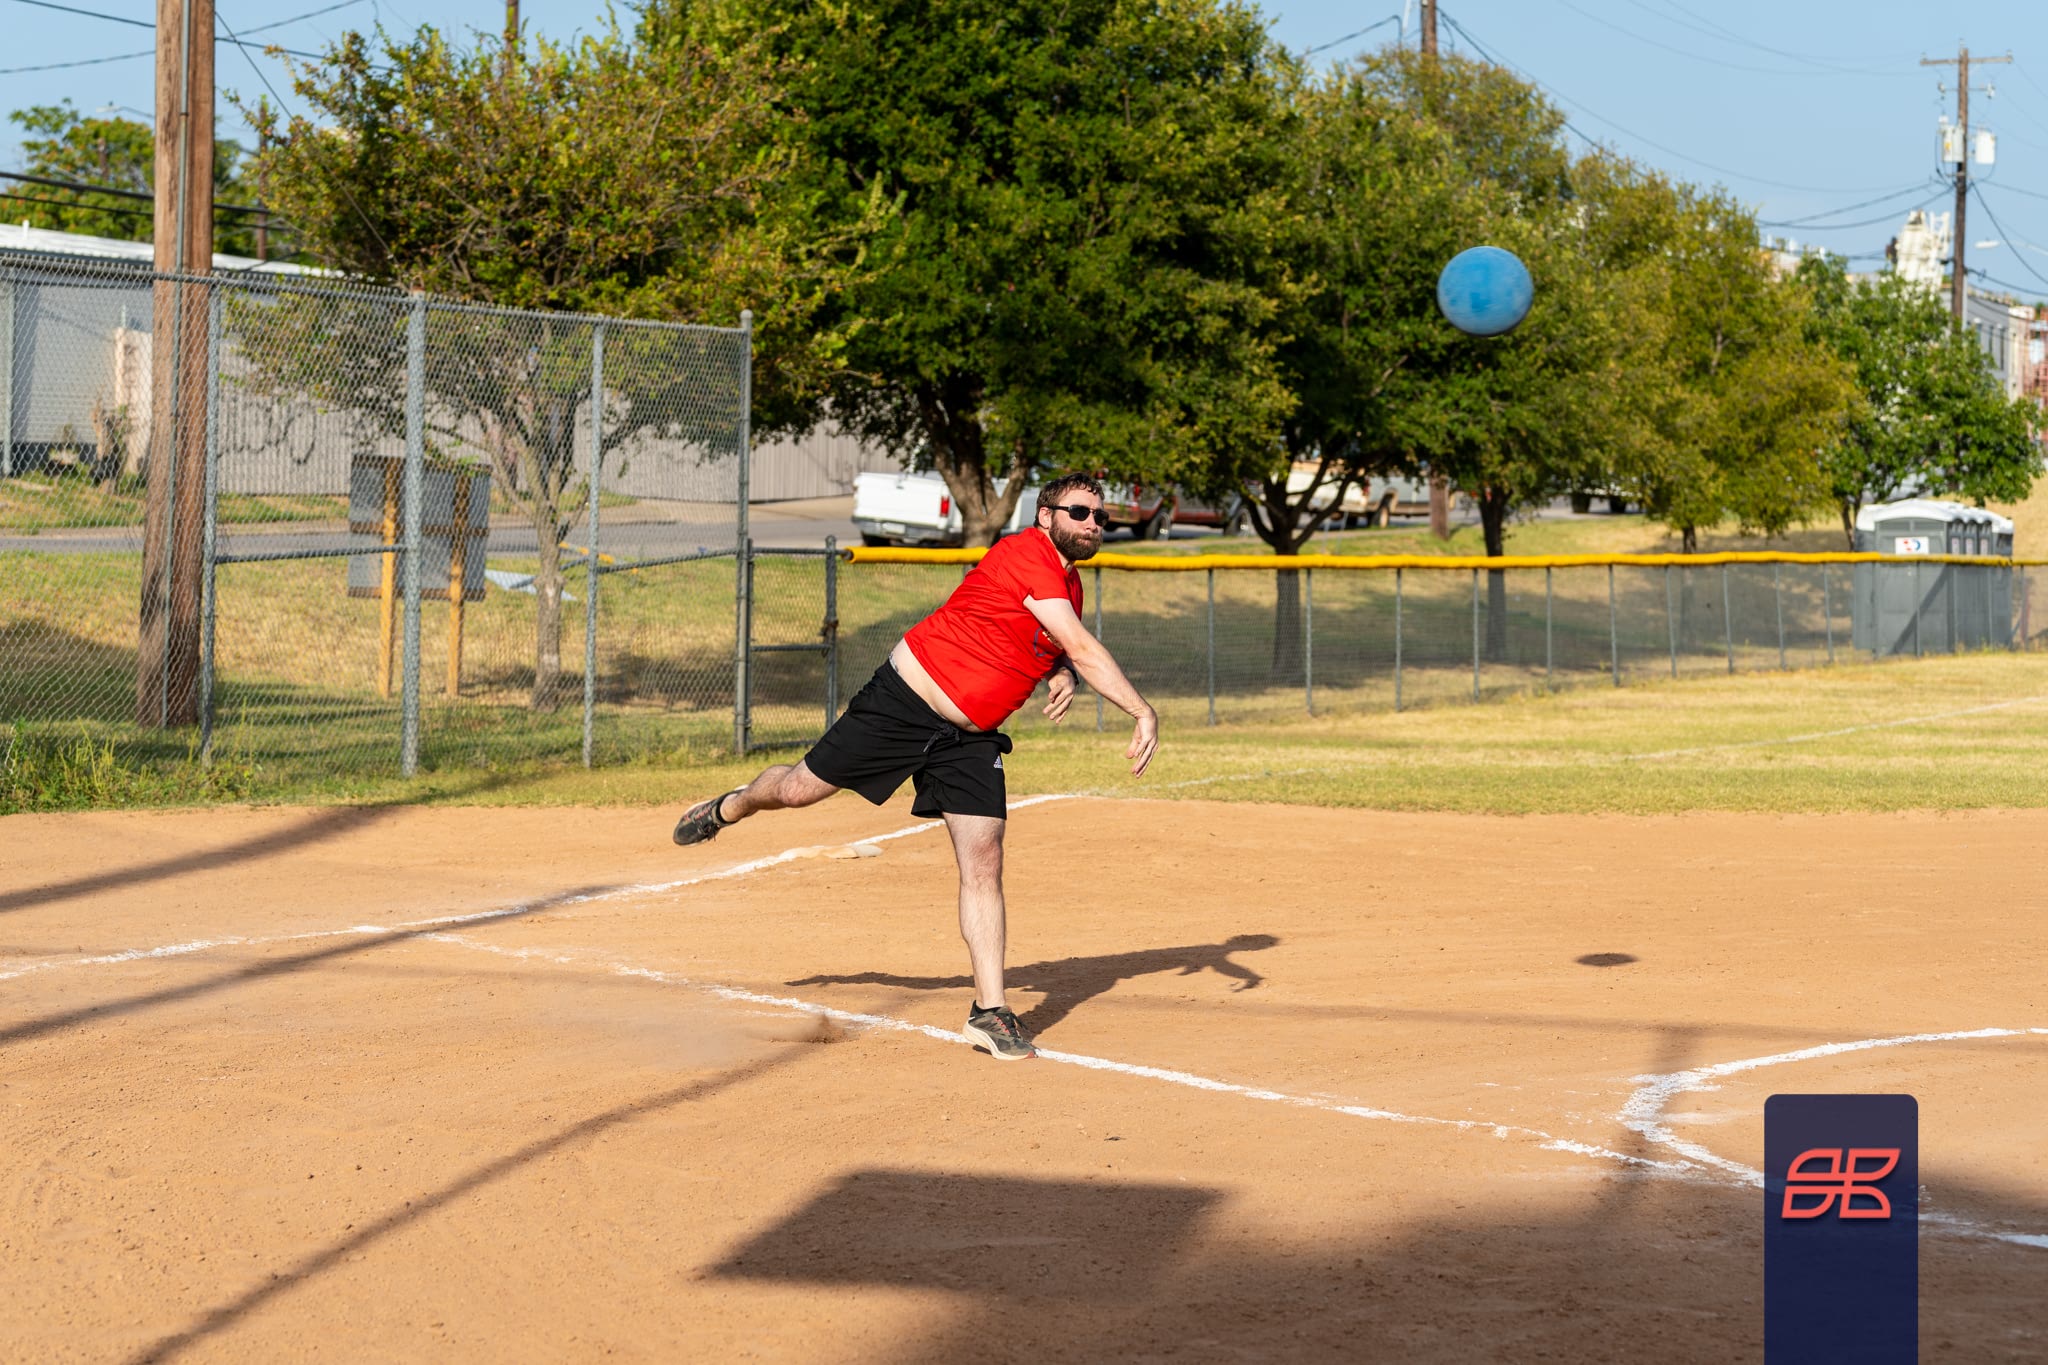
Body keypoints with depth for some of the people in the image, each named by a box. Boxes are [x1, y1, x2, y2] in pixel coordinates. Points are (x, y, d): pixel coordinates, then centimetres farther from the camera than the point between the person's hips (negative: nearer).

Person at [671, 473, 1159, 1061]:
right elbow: (1082, 648, -27)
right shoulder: (1028, 555, -20)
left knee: (984, 865, -4)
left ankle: (990, 1012, -2)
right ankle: (728, 809, 42)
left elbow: (1056, 650, 24)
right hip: (906, 699, -7)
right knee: (801, 787, 7)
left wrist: (1061, 676, 0)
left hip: (971, 737, 7)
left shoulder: (1068, 579, 8)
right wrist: (1142, 714, -30)